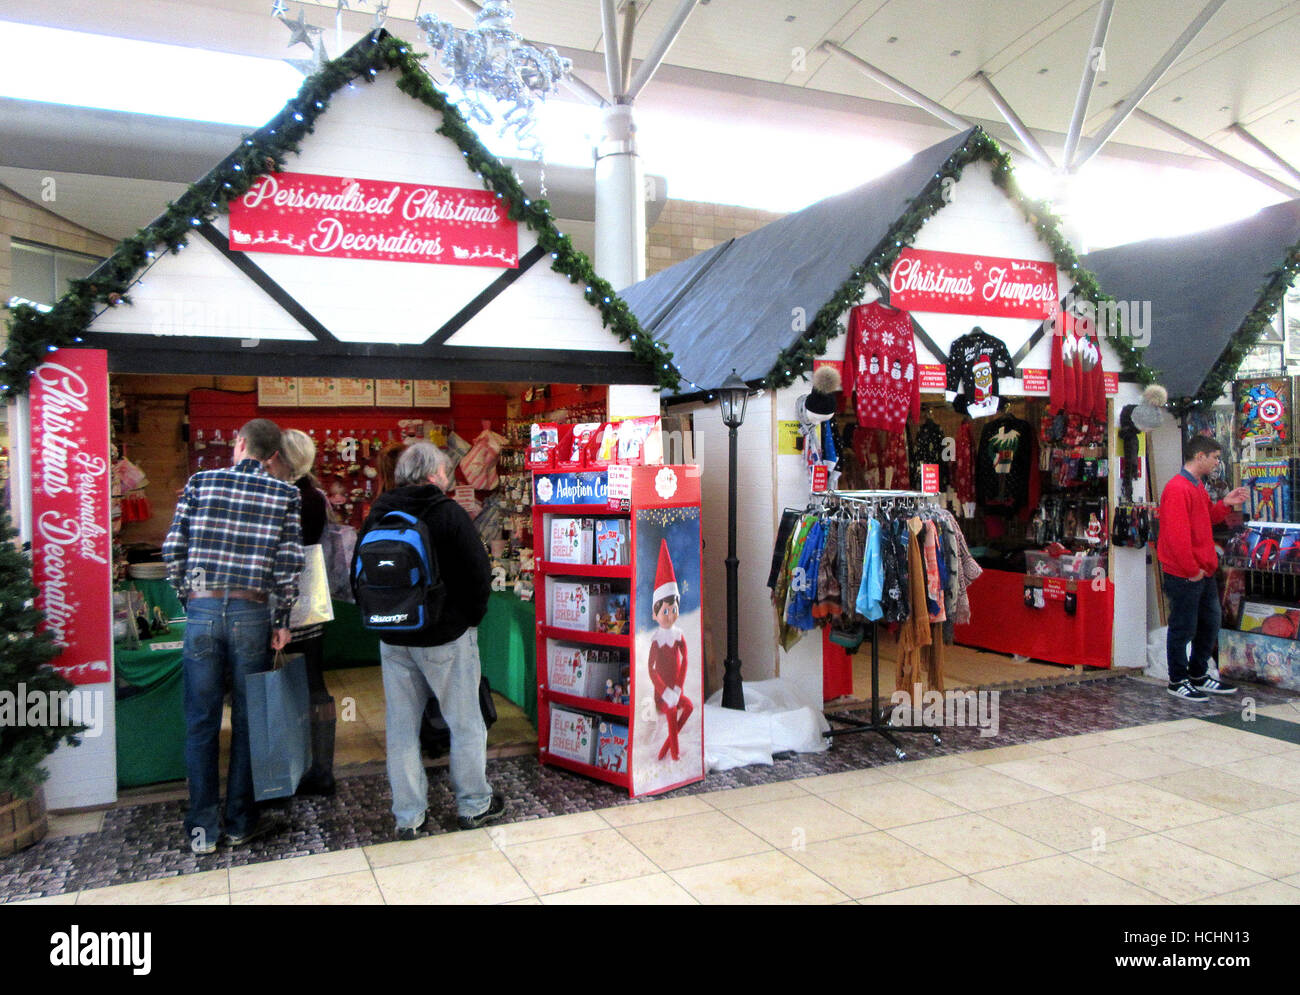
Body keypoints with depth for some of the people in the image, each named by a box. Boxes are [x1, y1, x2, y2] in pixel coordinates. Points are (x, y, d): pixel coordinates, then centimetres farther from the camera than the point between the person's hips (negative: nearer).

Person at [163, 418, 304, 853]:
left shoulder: (200, 482, 4)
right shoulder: (286, 495, 0)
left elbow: (174, 548, 2)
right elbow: (289, 563, -4)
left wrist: (188, 600, 14)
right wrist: (281, 621, 5)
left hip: (202, 610, 1)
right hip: (252, 612, -1)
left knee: (201, 722, 10)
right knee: (247, 722, 10)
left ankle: (202, 829, 16)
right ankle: (239, 823, 20)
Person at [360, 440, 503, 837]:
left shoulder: (377, 515, 3)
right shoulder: (448, 513, -13)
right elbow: (480, 574, -14)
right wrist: (470, 618, 2)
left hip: (393, 640, 5)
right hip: (445, 638, -5)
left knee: (401, 728, 12)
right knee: (466, 723, 10)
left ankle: (408, 816, 18)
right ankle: (473, 805, 21)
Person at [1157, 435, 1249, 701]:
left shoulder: (1197, 486, 15)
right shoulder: (1177, 488, -19)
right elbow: (1176, 535, -24)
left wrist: (1225, 504, 7)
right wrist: (1192, 570, -19)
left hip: (1203, 572, 10)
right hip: (1183, 576, -10)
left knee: (1210, 623, 18)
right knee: (1183, 628, 1)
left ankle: (1199, 676, 32)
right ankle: (1178, 682, 14)